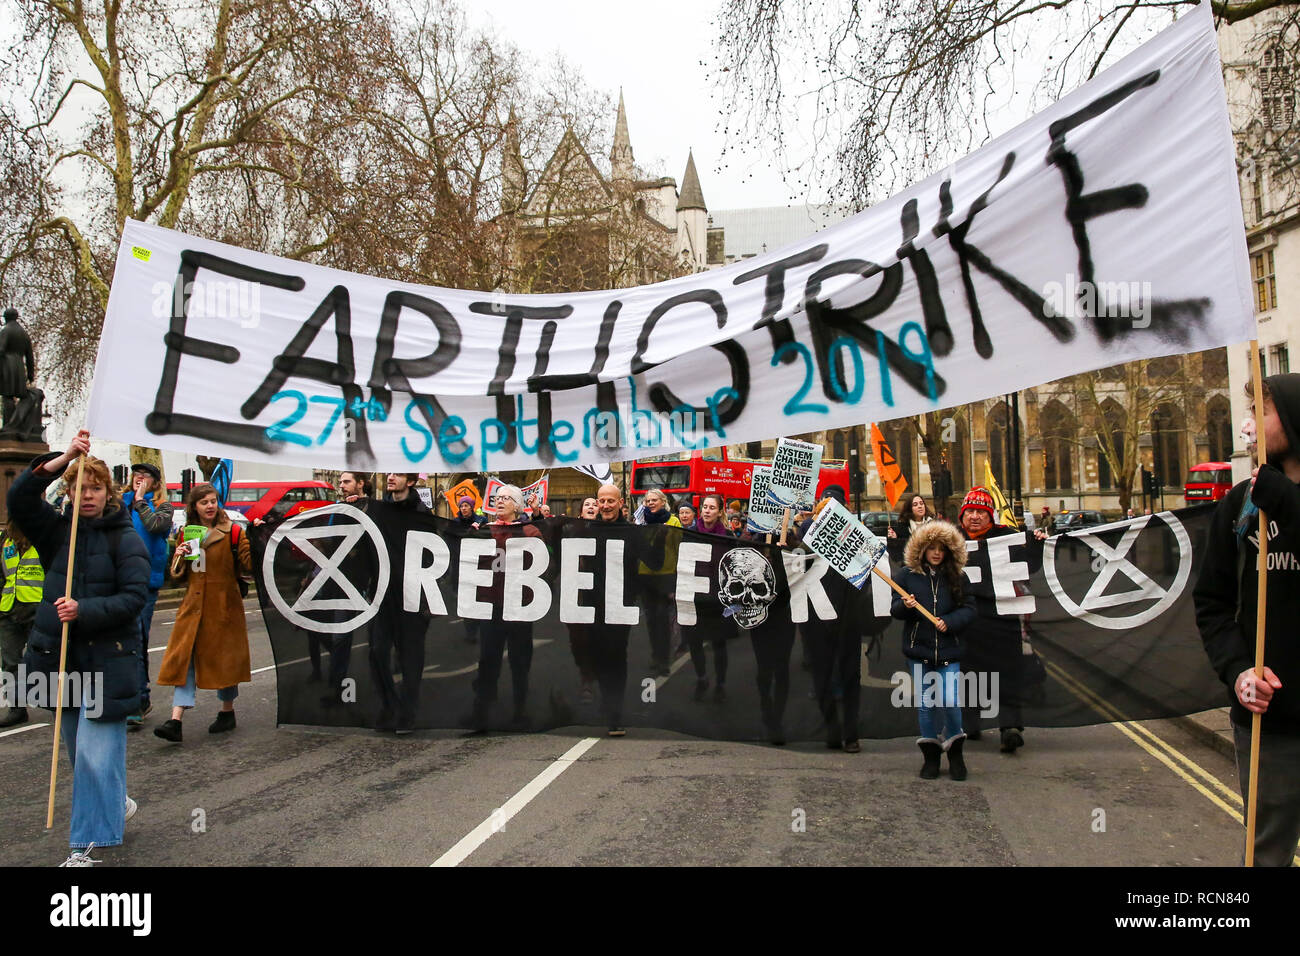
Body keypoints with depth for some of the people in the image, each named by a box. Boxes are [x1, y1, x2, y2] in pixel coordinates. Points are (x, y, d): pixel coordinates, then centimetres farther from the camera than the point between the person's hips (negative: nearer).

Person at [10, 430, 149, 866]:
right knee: (79, 748, 17)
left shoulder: (125, 539, -5)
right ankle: (117, 805, 39)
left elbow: (134, 596, -12)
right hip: (61, 654, 5)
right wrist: (63, 459, -17)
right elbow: (19, 498, -8)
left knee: (95, 753, -8)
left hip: (107, 658, -5)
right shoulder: (57, 530, 7)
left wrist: (84, 611, -24)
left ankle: (85, 846, 0)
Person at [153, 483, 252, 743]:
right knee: (183, 659, -3)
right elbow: (178, 575, 16)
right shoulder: (186, 535, 12)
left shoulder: (233, 532, -3)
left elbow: (249, 565, -11)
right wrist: (179, 557, -4)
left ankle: (227, 712, 24)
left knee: (224, 657, 6)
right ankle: (175, 721, -5)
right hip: (193, 605, 4)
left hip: (223, 604, -4)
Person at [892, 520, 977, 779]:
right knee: (925, 704, 6)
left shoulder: (955, 577, 5)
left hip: (948, 650, 0)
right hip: (918, 650, 0)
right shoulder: (906, 575, 2)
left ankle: (955, 753, 16)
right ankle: (931, 756, 20)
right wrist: (905, 606, -21)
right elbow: (895, 611, 1)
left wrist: (949, 621, -13)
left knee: (950, 702, -5)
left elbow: (969, 608, 3)